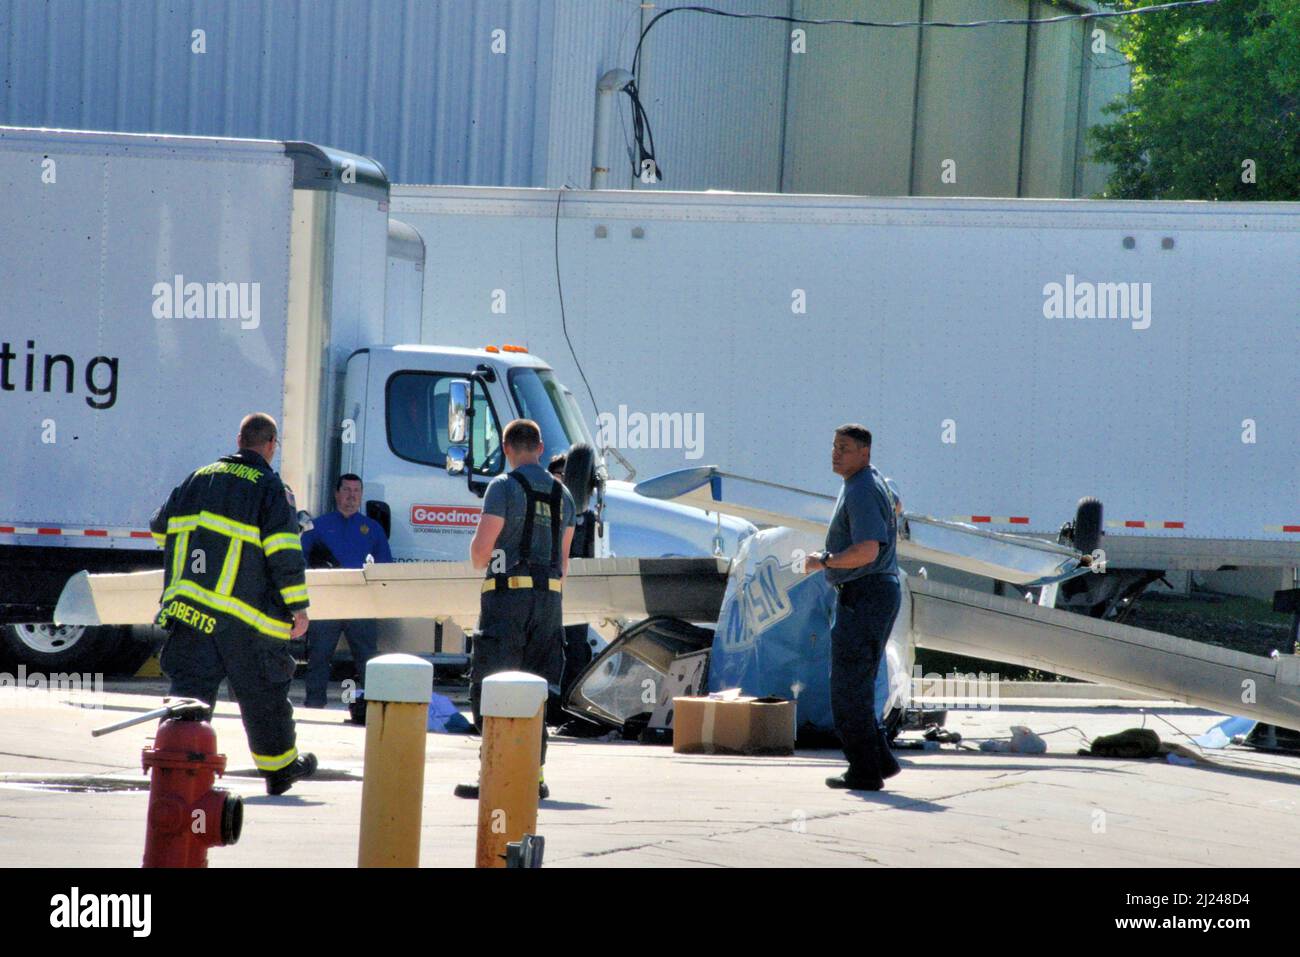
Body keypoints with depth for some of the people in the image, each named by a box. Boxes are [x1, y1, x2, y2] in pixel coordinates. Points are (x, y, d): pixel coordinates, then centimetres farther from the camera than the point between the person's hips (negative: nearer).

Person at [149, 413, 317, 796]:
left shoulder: (198, 479, 16)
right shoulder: (269, 487, -2)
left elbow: (159, 529, 25)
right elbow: (284, 552, -11)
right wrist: (298, 605, -9)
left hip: (188, 606, 4)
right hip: (245, 615, -4)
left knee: (190, 685, 0)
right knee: (263, 694, 10)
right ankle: (280, 768, 25)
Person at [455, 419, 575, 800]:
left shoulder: (503, 487, -7)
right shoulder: (561, 494, 14)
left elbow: (481, 550, -12)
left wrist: (480, 559, 12)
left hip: (508, 593, -6)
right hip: (549, 597, 6)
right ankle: (534, 772, 10)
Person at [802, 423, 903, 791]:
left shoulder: (862, 492, -17)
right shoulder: (872, 484, 17)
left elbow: (867, 551, -27)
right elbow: (887, 538, 30)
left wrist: (823, 561, -14)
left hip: (864, 595, -11)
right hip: (880, 592, 11)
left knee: (849, 687, -6)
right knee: (854, 684, 15)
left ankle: (865, 772, -3)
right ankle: (880, 760, 16)